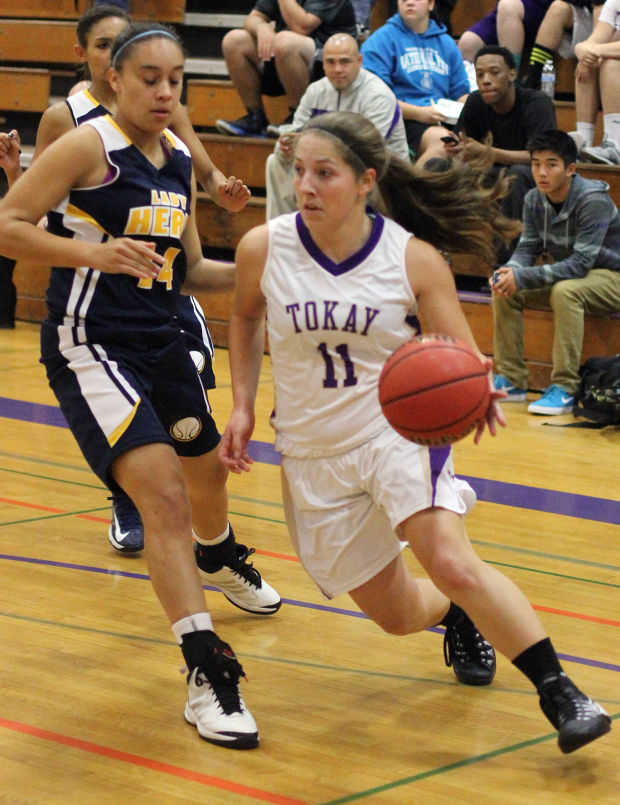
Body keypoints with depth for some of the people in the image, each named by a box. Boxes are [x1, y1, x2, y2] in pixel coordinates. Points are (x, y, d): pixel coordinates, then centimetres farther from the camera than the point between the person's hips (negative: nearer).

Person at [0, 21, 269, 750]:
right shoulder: (89, 145, -13)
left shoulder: (178, 159, 9)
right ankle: (206, 676, -19)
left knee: (206, 469, 25)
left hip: (159, 341, 8)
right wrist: (92, 252, -29)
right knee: (163, 495, -20)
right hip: (90, 346, -8)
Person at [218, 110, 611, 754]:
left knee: (452, 566, -28)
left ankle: (560, 693, -17)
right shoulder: (263, 247, -9)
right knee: (396, 614, 10)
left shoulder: (415, 259, -14)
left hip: (398, 429, -3)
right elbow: (246, 319, 13)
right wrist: (242, 406, 6)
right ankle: (459, 618, 46)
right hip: (314, 453, 3)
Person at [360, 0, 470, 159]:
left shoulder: (446, 43, 23)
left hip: (444, 121, 5)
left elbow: (460, 92, 23)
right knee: (440, 139, -36)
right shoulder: (382, 39, 5)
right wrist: (418, 113, -15)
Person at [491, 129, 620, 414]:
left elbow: (581, 263, -31)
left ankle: (564, 388, -33)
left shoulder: (594, 201, -26)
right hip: (565, 273, 7)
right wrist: (510, 271, -27)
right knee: (504, 289, -10)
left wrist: (523, 278, -36)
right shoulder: (534, 200, -4)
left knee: (565, 291, -37)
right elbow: (527, 248, -2)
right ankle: (511, 380, -5)